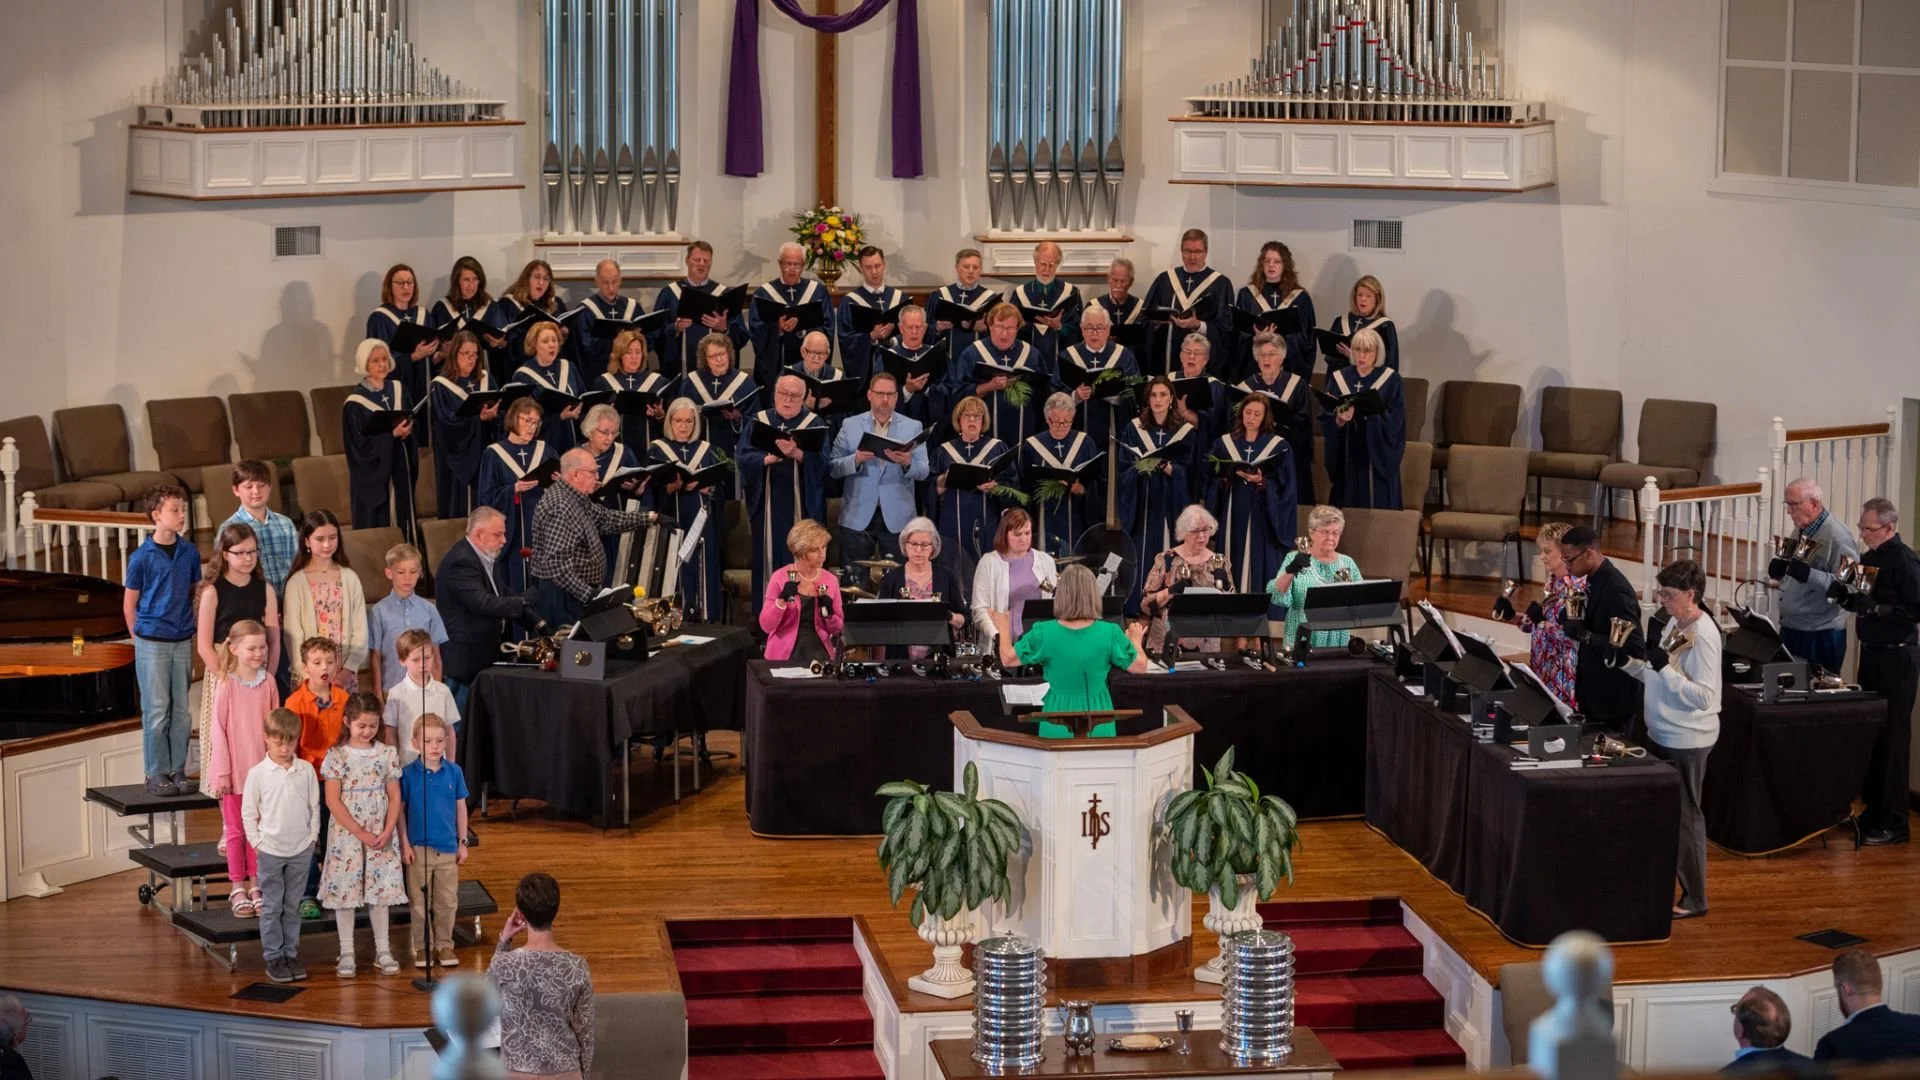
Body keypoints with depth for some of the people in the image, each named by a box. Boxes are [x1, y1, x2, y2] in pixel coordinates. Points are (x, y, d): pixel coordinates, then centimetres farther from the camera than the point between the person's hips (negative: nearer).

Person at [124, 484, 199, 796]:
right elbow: (129, 605, 0)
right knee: (157, 711, -1)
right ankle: (156, 774, 6)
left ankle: (178, 770, 15)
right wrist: (142, 640, 1)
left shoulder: (189, 553, 4)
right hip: (152, 644, -4)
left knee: (181, 710, 6)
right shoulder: (142, 557, -7)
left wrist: (196, 631, 9)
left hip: (183, 642, 4)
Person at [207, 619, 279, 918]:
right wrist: (222, 772, -10)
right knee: (235, 829, 7)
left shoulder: (268, 682, 0)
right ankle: (238, 889, 14)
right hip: (234, 768, -3)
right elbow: (218, 730, -8)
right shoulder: (226, 684, -10)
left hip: (261, 767, 3)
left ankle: (254, 885, 19)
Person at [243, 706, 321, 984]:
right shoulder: (257, 773, -7)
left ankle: (291, 954, 19)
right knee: (271, 907, 4)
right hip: (270, 850, -2)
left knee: (293, 906, 11)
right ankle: (273, 958, 10)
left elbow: (314, 807, 7)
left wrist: (312, 837, 2)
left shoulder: (306, 771, -1)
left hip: (301, 849, 2)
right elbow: (248, 812, -1)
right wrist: (256, 842, -5)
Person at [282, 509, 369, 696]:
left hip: (346, 677, 2)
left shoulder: (350, 579, 4)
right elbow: (293, 635, -4)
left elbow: (360, 629, 2)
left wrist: (348, 670, -8)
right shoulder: (297, 582, -2)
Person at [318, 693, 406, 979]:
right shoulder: (337, 756, -6)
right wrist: (360, 833, -13)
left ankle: (382, 950, 17)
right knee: (345, 889, 2)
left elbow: (394, 797, 4)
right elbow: (333, 800, -10)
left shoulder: (387, 754, 3)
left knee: (381, 889, 7)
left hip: (380, 835, 2)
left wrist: (387, 832, -9)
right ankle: (347, 953, 10)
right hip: (346, 834, -2)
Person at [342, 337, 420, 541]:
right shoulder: (355, 404, -10)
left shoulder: (399, 390, 6)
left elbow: (413, 425, 13)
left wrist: (407, 430, -10)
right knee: (376, 529, -4)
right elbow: (360, 445, -13)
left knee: (403, 523, 7)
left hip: (401, 470, 5)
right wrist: (392, 434, -21)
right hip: (373, 475, -5)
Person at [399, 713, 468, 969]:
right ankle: (420, 947, 17)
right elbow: (400, 810, -4)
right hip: (419, 847, -2)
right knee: (419, 902, 6)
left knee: (448, 902, 9)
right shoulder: (408, 773, -8)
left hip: (448, 848, 2)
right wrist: (404, 843, -7)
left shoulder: (454, 772, -1)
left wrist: (462, 842, 7)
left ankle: (444, 945, 21)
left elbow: (461, 807, 7)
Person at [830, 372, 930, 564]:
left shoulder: (913, 427, 7)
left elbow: (923, 472, 0)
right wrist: (856, 459, -19)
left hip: (897, 518, 0)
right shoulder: (850, 425, 6)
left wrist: (907, 463, -22)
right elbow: (833, 468, 0)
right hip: (858, 517, 0)